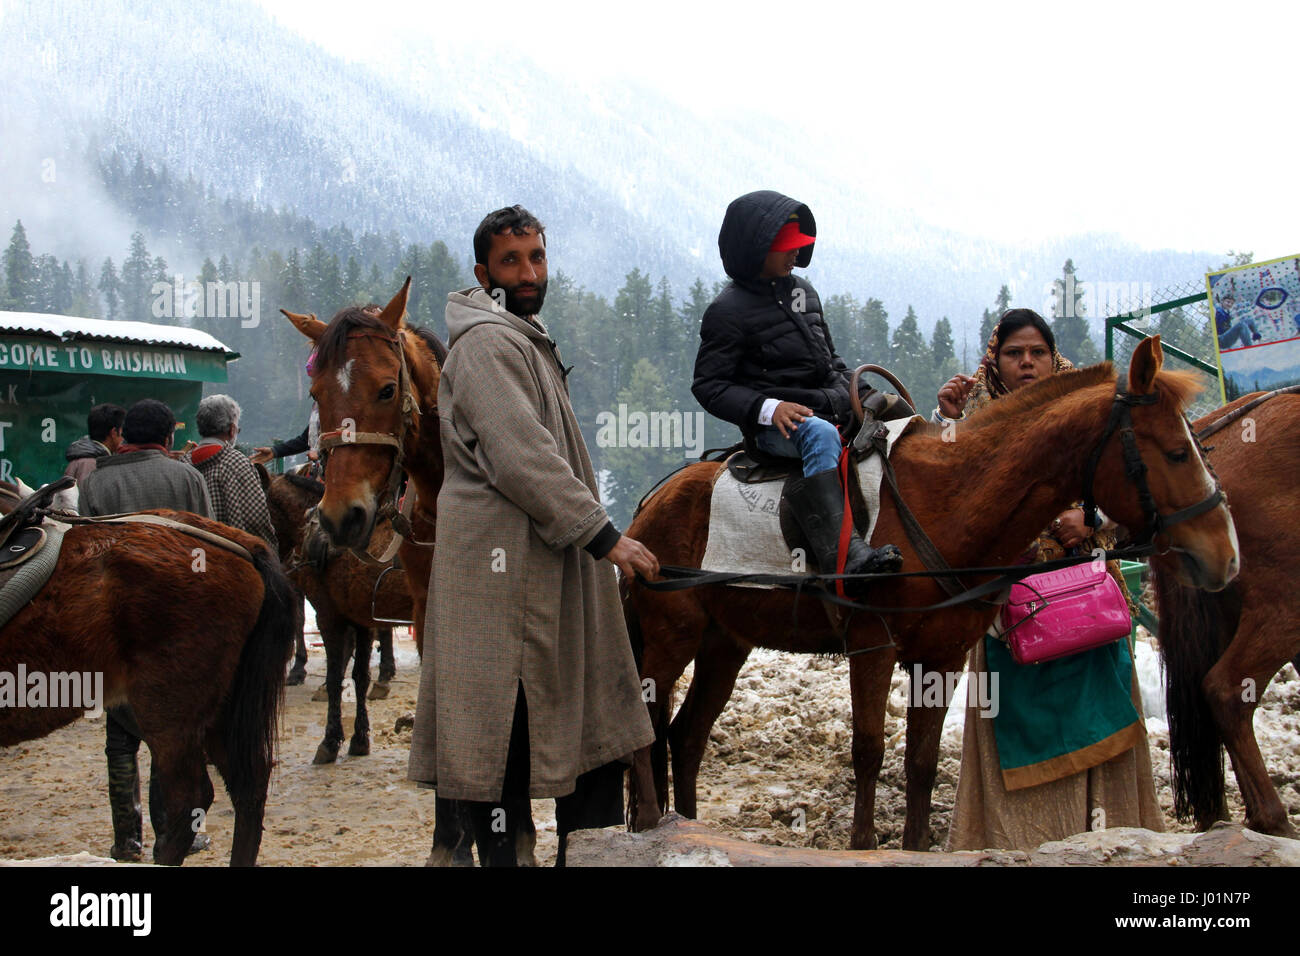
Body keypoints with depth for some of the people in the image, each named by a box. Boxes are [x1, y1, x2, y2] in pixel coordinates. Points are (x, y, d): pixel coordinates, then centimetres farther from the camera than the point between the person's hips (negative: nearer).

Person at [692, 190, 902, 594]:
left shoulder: (803, 290, 17)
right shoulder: (728, 311, -4)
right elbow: (708, 385, -7)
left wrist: (858, 392, 10)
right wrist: (767, 407, -22)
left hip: (833, 406, 8)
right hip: (776, 424, -8)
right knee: (821, 434, -38)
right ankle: (845, 556, -55)